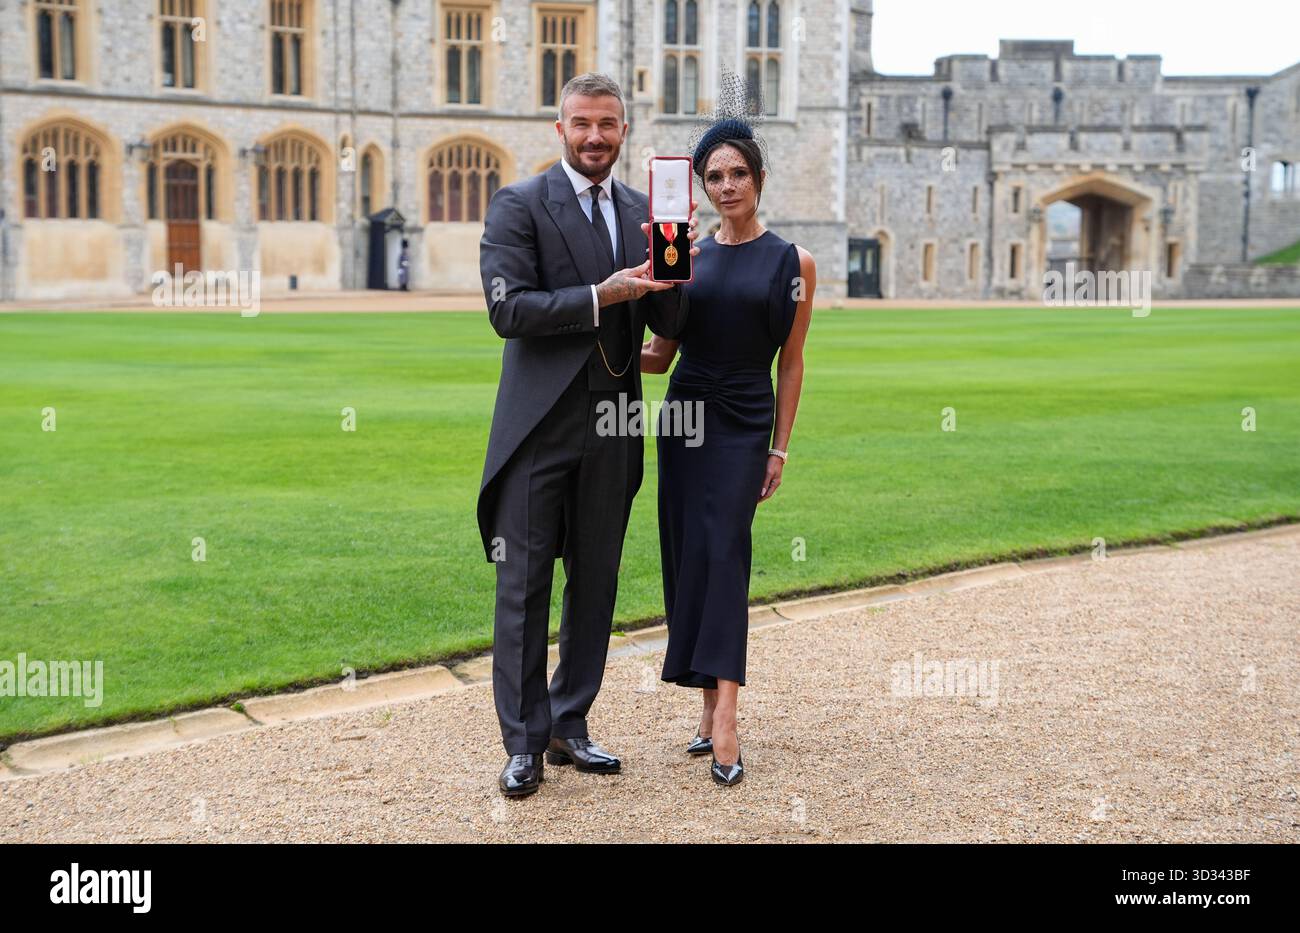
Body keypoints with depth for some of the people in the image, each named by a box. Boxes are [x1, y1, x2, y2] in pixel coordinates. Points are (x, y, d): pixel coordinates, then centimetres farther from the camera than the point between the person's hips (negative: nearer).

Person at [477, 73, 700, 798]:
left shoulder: (644, 213, 10)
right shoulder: (519, 205, -4)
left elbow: (670, 327, 7)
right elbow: (508, 308, -15)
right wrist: (602, 295, -21)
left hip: (613, 426, 5)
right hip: (541, 425, -5)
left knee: (596, 581, 12)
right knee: (525, 584, 1)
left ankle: (569, 724, 26)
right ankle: (525, 743, 11)